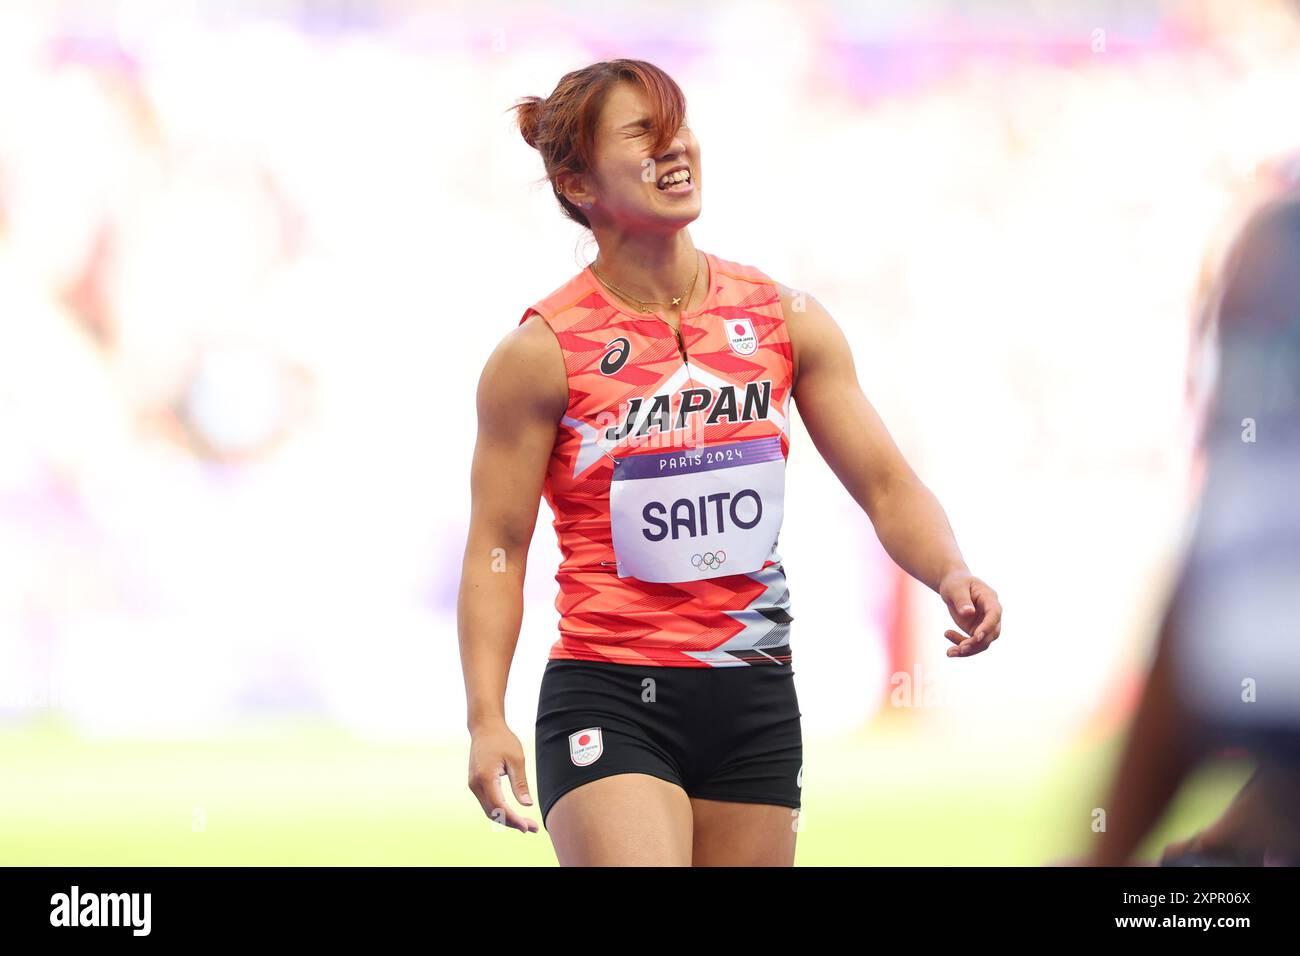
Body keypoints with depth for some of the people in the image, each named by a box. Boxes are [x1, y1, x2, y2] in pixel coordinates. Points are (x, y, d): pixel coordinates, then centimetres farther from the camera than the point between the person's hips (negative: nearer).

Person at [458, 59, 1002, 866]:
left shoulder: (787, 320, 5)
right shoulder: (544, 351, -6)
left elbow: (885, 482, 6)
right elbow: (497, 546, -4)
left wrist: (948, 573, -15)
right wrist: (487, 718, -15)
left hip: (755, 706, 4)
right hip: (609, 703, -4)